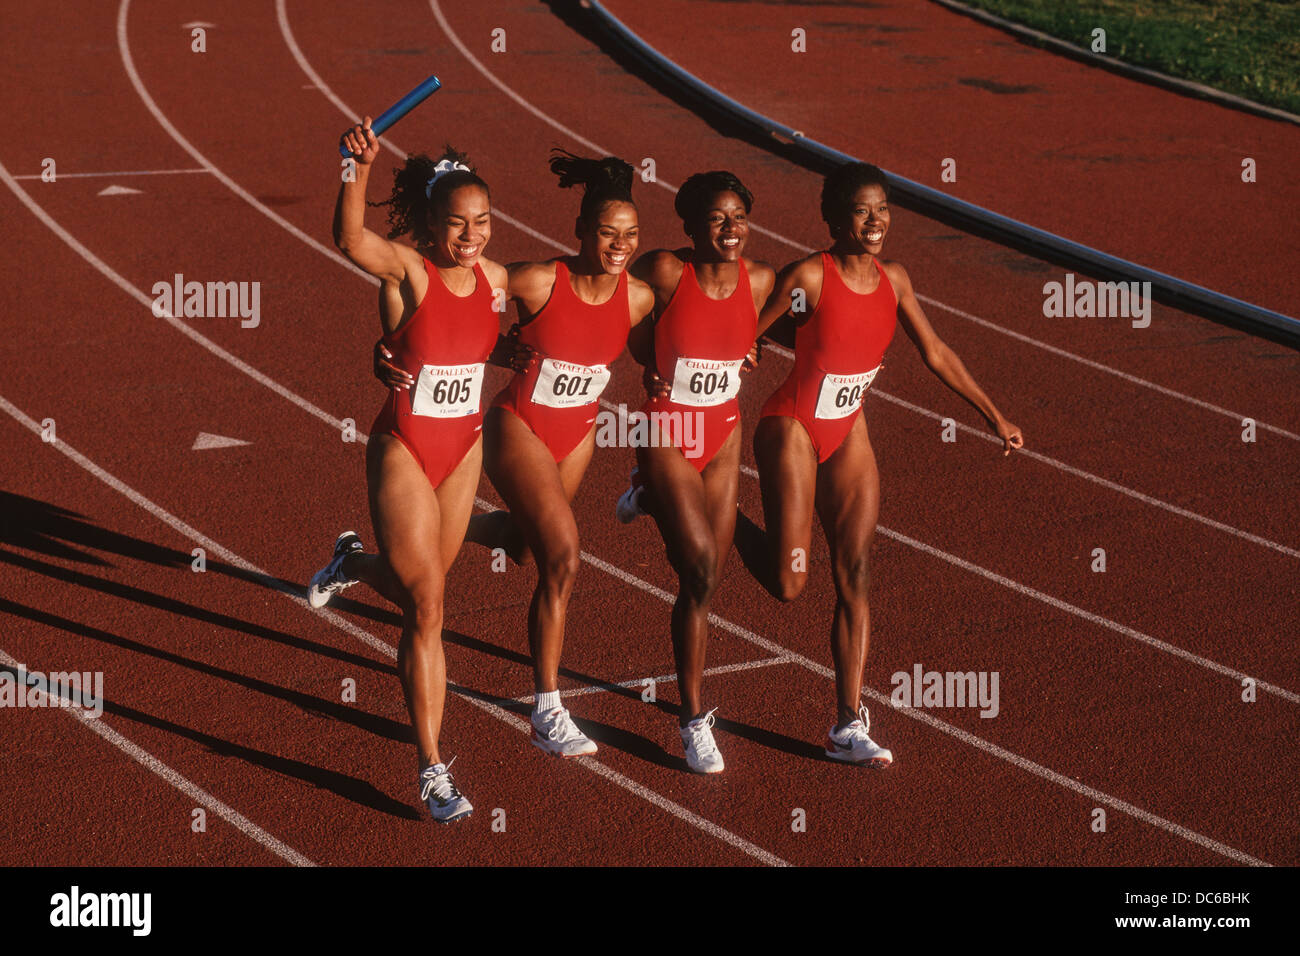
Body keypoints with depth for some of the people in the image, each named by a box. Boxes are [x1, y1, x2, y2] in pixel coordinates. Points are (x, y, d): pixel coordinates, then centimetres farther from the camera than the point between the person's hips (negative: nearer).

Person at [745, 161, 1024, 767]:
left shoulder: (892, 280, 0)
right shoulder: (808, 277, -19)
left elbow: (935, 354, 10)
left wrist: (994, 416, 12)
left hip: (848, 434, 6)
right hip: (792, 429, -6)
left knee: (855, 575, -1)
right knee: (788, 582, -5)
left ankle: (848, 725, 3)